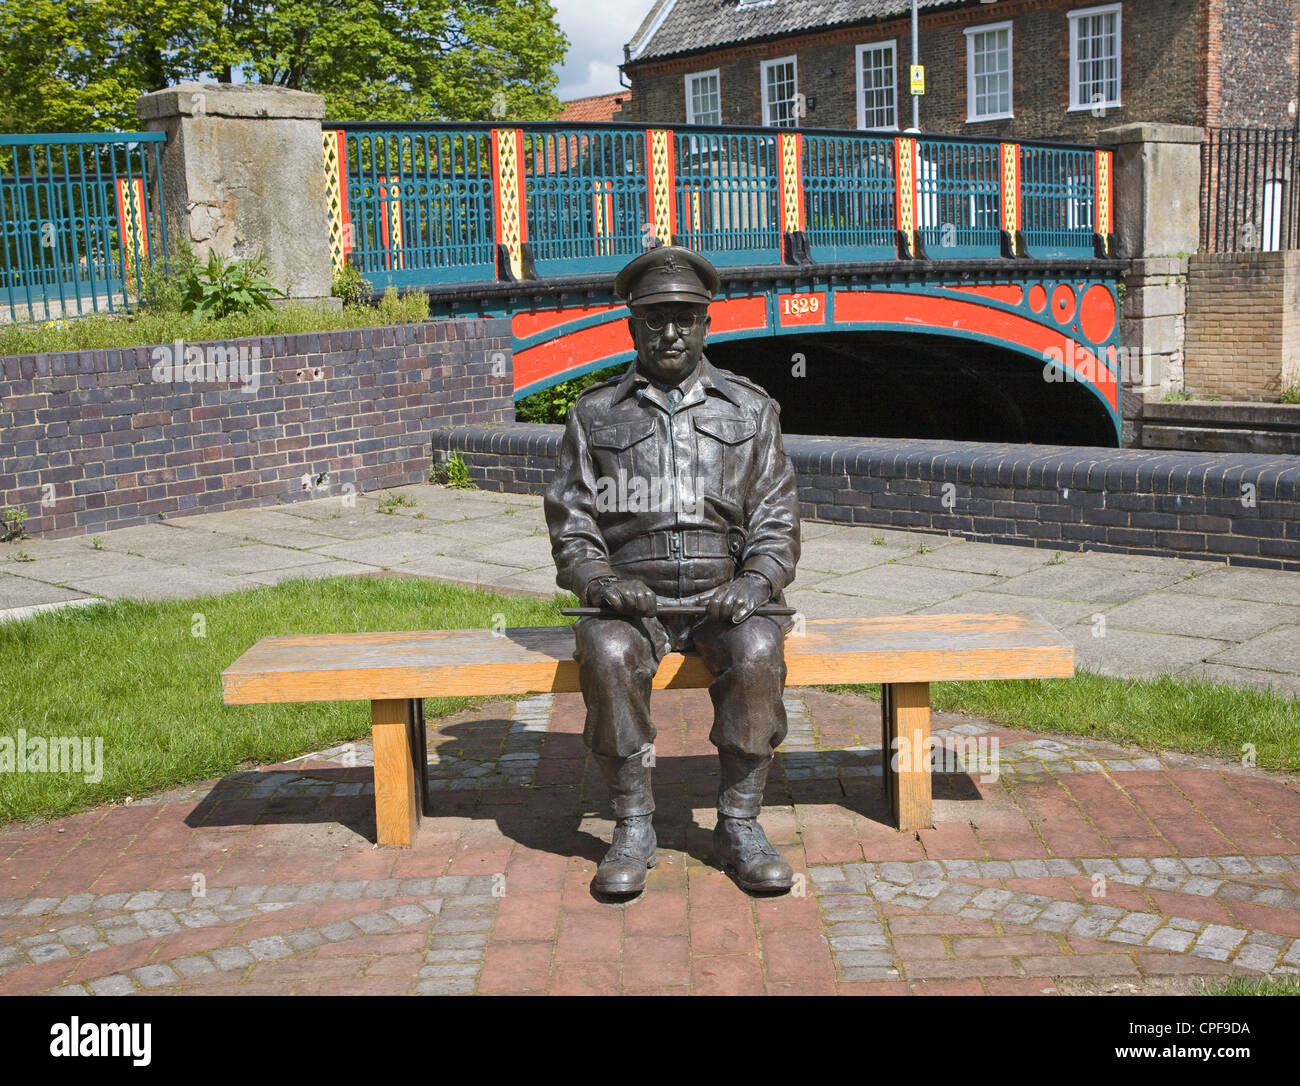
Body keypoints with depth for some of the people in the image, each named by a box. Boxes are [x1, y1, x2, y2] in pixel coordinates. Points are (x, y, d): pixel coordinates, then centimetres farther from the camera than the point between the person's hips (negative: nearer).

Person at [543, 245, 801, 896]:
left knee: (758, 650, -32)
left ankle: (739, 825, -18)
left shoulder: (750, 410, 12)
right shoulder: (595, 414, 11)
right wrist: (602, 581, -13)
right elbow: (571, 525, 7)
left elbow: (777, 520, 8)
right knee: (608, 653, -32)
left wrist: (755, 581, -12)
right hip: (633, 598, 0)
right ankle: (633, 828, -17)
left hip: (725, 596, 0)